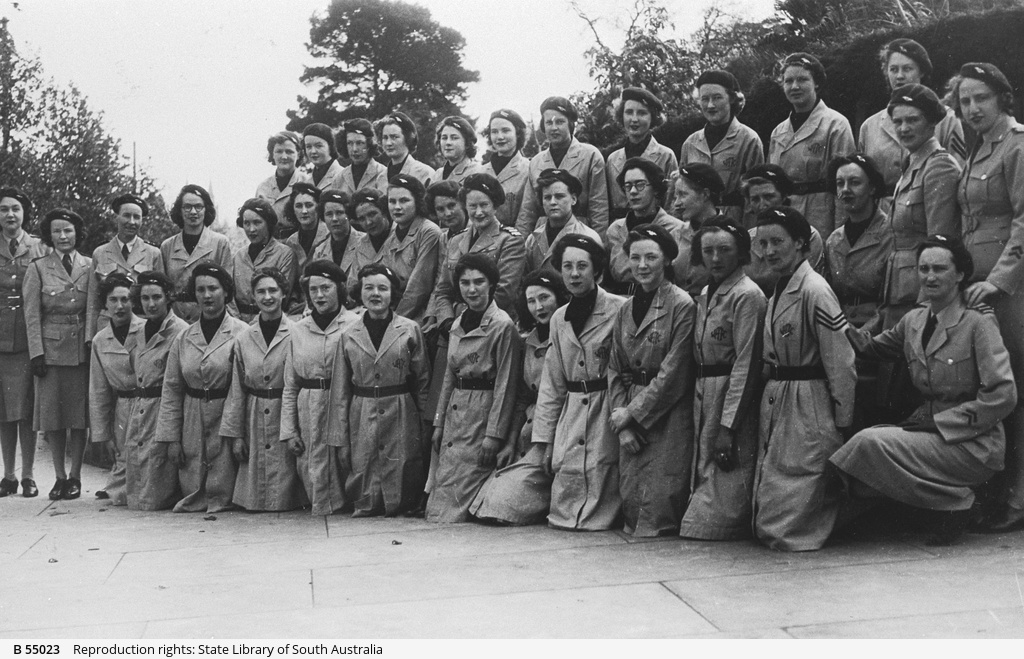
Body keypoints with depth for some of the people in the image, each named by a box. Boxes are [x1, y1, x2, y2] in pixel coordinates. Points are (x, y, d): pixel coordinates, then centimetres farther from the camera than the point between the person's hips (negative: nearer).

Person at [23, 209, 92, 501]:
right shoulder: (38, 268, 4)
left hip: (82, 348, 0)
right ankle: (59, 477, 12)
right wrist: (36, 352, -6)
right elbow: (32, 315, 1)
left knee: (80, 413, 2)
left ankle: (74, 476, 12)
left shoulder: (89, 266, 6)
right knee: (52, 415, 2)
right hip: (50, 348, 0)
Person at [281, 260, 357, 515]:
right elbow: (290, 386, 11)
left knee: (346, 468, -1)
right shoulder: (298, 331, 9)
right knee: (313, 471, 5)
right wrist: (288, 430, 6)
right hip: (310, 415, 3)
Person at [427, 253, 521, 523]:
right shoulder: (458, 324, 12)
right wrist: (439, 422, 13)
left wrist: (494, 433, -15)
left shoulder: (503, 325, -10)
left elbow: (505, 383, -12)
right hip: (454, 414, 7)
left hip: (483, 413, -7)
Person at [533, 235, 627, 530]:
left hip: (607, 413, -5)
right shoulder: (559, 318, 12)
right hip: (571, 412, 5)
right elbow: (552, 384, 14)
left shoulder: (619, 309, -7)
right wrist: (546, 439, 11)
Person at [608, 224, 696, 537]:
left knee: (659, 503, -7)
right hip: (629, 419, 6)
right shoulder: (625, 310, 13)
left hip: (668, 416, -6)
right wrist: (621, 422, -2)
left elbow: (674, 372, -13)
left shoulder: (682, 305, -8)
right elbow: (614, 369, 11)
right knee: (630, 498, 4)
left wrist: (633, 413, -11)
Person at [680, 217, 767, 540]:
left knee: (726, 479, -4)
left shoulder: (747, 295, -12)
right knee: (704, 464, 12)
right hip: (703, 396, 8)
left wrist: (727, 426, -19)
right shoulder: (706, 294, 13)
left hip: (733, 397, -8)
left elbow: (746, 364, -16)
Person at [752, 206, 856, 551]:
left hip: (808, 402, -9)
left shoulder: (814, 291, -16)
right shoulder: (776, 293, 13)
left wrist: (842, 420, -13)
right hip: (775, 397, 9)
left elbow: (839, 361, -16)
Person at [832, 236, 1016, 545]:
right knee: (868, 438, -17)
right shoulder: (913, 320, 8)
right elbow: (876, 347, 24)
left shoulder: (978, 323, -10)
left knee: (872, 442, -24)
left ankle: (954, 504, -7)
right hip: (931, 429, 7)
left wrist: (939, 421, -17)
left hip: (974, 443, -7)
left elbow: (1003, 396, -15)